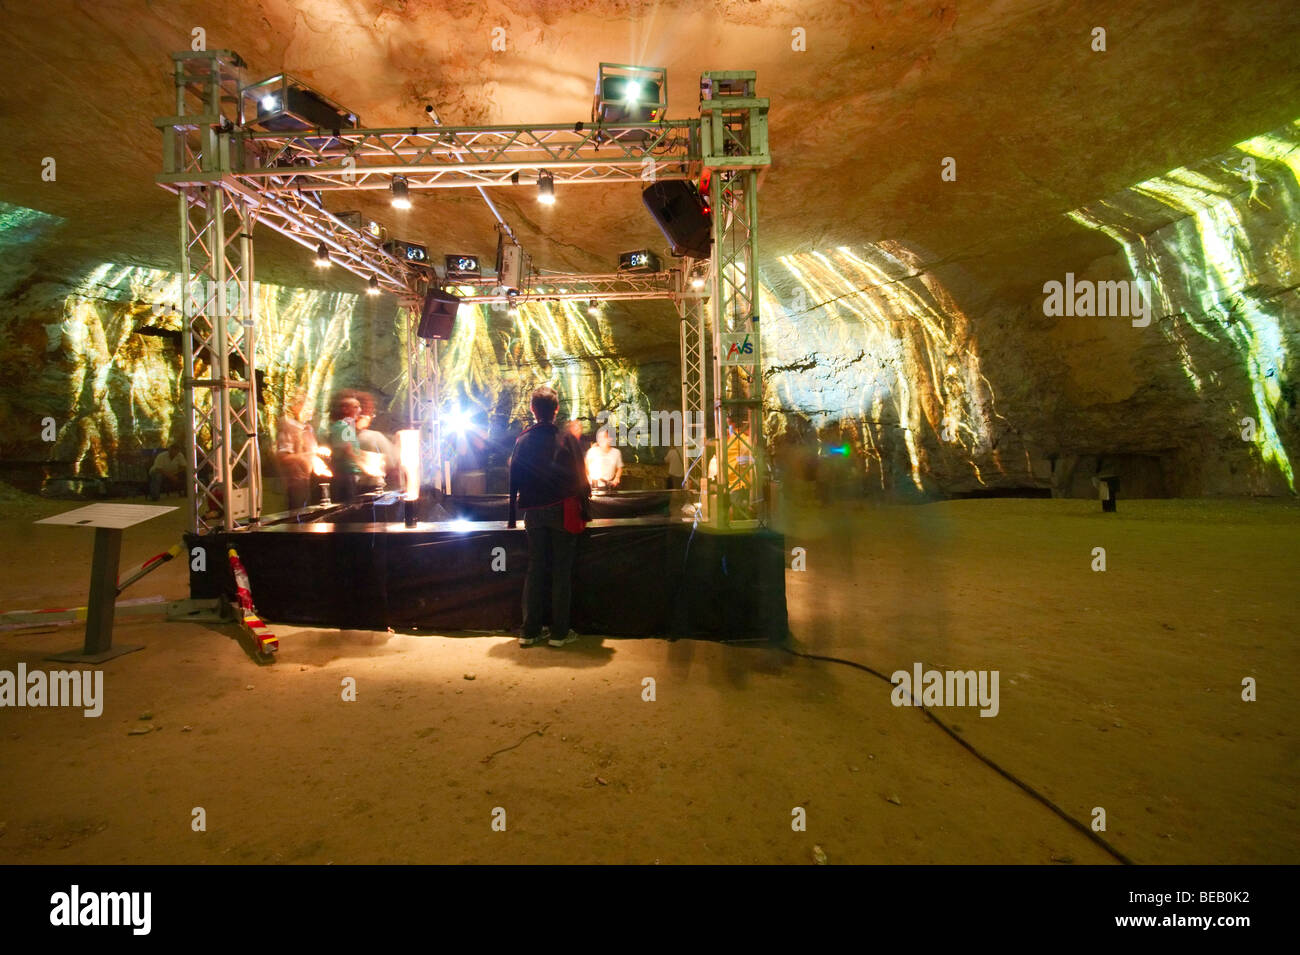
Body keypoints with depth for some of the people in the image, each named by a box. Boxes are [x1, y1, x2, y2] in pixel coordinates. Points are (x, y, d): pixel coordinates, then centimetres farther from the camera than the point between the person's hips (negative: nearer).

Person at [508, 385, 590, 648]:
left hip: (533, 514, 3)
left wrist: (512, 516, 11)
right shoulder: (566, 439, -7)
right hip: (562, 512, -3)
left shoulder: (522, 440, 2)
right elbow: (580, 478, -7)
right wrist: (584, 509, 3)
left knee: (534, 570, 11)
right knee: (561, 572, 4)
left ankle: (529, 631, 15)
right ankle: (559, 632, 9)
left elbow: (514, 480, 5)